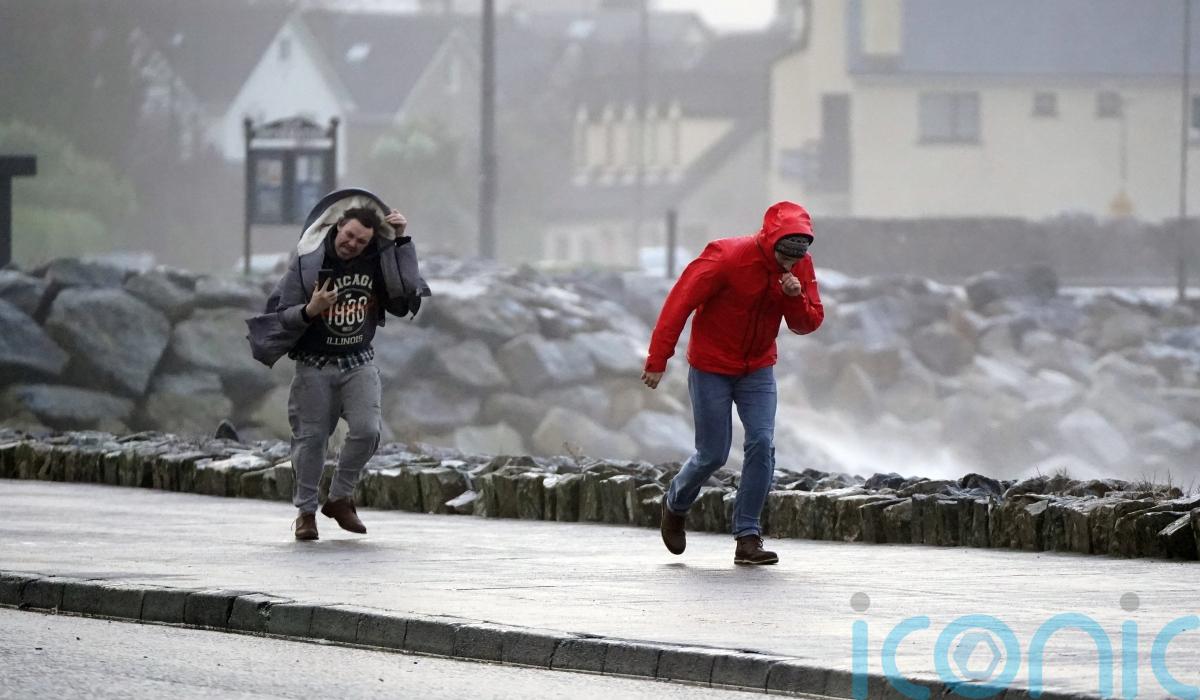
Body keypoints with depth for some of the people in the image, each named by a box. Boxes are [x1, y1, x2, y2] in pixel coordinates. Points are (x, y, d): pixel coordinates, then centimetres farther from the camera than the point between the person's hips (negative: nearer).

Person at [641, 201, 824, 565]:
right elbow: (680, 301, -20)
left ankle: (747, 537, -7)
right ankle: (675, 505, 31)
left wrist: (796, 299, -25)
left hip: (758, 368, 4)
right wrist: (658, 360, -21)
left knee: (762, 444, -13)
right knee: (713, 455, -1)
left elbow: (808, 324, -2)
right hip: (711, 367, -4)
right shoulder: (727, 257, -23)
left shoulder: (801, 267, -7)